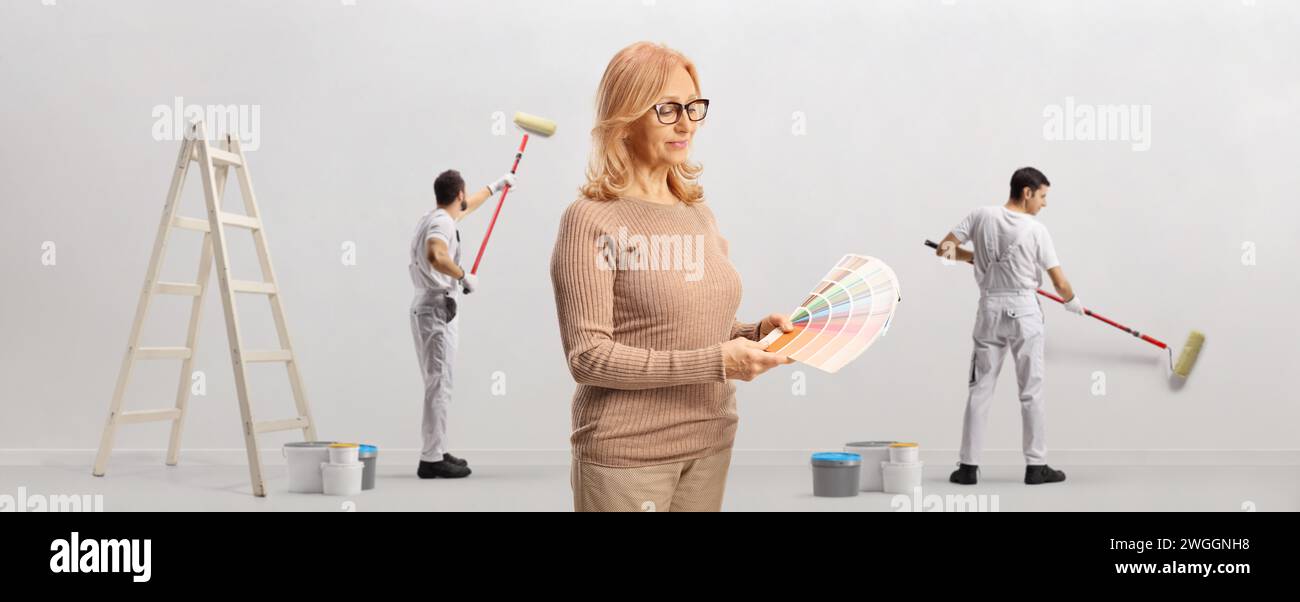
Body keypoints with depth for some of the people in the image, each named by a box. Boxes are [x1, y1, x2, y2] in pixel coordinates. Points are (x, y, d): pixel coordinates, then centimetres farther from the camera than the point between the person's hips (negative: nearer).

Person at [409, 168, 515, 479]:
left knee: (437, 384, 14)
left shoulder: (436, 217, 17)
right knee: (439, 384, -10)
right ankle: (431, 459, -11)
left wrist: (496, 185, 48)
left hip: (426, 309, 11)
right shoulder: (442, 223, -14)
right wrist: (464, 276, -22)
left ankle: (436, 452, 19)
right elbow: (435, 255, -36)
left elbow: (467, 206, 37)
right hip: (437, 310, -11)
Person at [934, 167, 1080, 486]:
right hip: (1024, 310, -3)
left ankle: (969, 466, 6)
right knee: (1031, 391, 5)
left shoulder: (981, 216, -2)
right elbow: (1060, 284, -6)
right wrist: (1073, 302, 17)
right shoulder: (1036, 230, -9)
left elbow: (943, 249, 1)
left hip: (989, 309, 3)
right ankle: (1036, 466, 8)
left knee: (980, 389, 7)